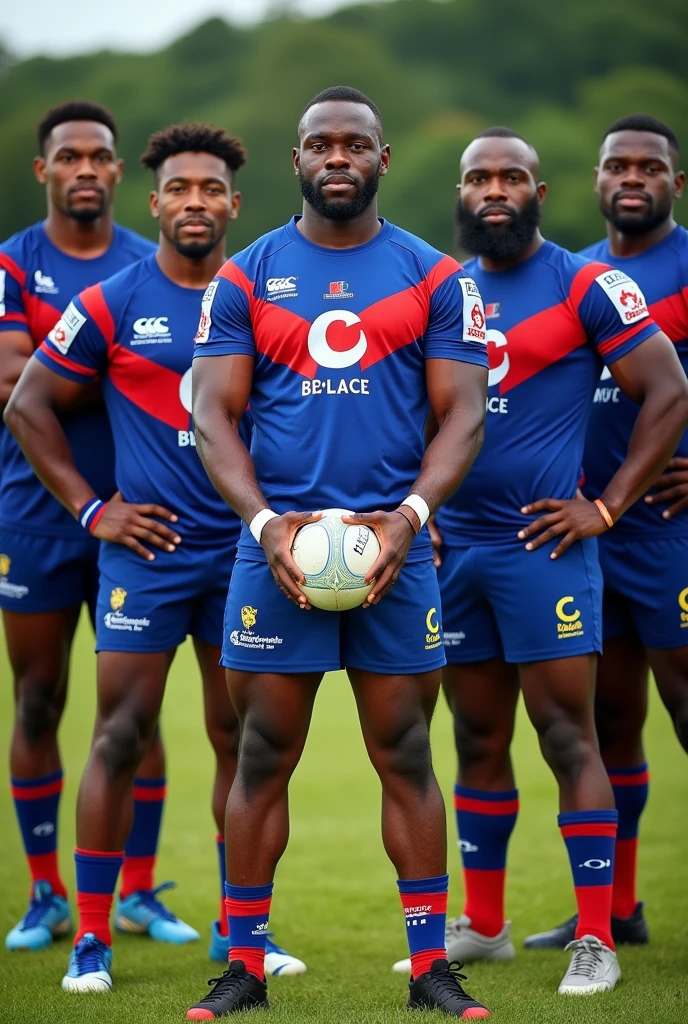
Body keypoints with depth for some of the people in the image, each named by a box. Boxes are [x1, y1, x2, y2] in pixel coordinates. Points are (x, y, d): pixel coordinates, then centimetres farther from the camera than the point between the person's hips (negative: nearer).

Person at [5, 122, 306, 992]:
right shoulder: (111, 306, -4)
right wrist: (91, 508, -3)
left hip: (244, 549, 4)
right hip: (148, 546, -3)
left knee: (242, 740, 8)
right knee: (120, 737, -6)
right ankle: (92, 937, 1)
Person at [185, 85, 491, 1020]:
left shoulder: (435, 278, 6)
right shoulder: (245, 278, 6)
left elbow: (462, 415, 2)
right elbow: (214, 417, 2)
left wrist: (410, 516, -13)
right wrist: (266, 521, -13)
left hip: (395, 547, 0)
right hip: (276, 546, 0)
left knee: (406, 755, 3)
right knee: (263, 758, 2)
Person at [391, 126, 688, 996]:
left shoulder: (585, 287, -5)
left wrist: (607, 507, -10)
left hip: (542, 543, -5)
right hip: (455, 547, 6)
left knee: (568, 736, -6)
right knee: (477, 740, 11)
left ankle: (595, 939, -3)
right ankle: (483, 924, 21)